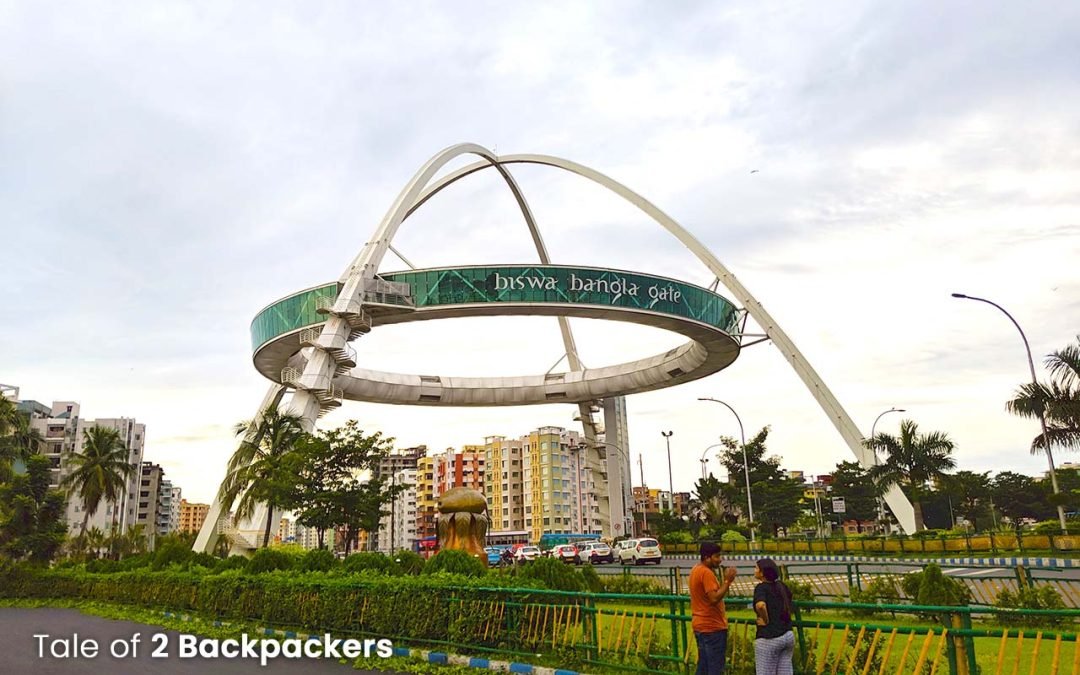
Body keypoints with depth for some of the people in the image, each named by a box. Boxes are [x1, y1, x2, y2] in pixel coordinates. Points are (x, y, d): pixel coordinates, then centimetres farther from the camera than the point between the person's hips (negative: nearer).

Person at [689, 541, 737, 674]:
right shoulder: (706, 573, -18)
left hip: (700, 625, 10)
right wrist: (727, 581, -21)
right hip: (712, 627, -10)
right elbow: (714, 598, -26)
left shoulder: (696, 570, 13)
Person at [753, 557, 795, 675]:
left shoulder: (761, 587, -12)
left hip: (768, 639, -7)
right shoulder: (782, 586, 10)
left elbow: (760, 605, -31)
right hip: (788, 636, 7)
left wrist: (766, 620, -16)